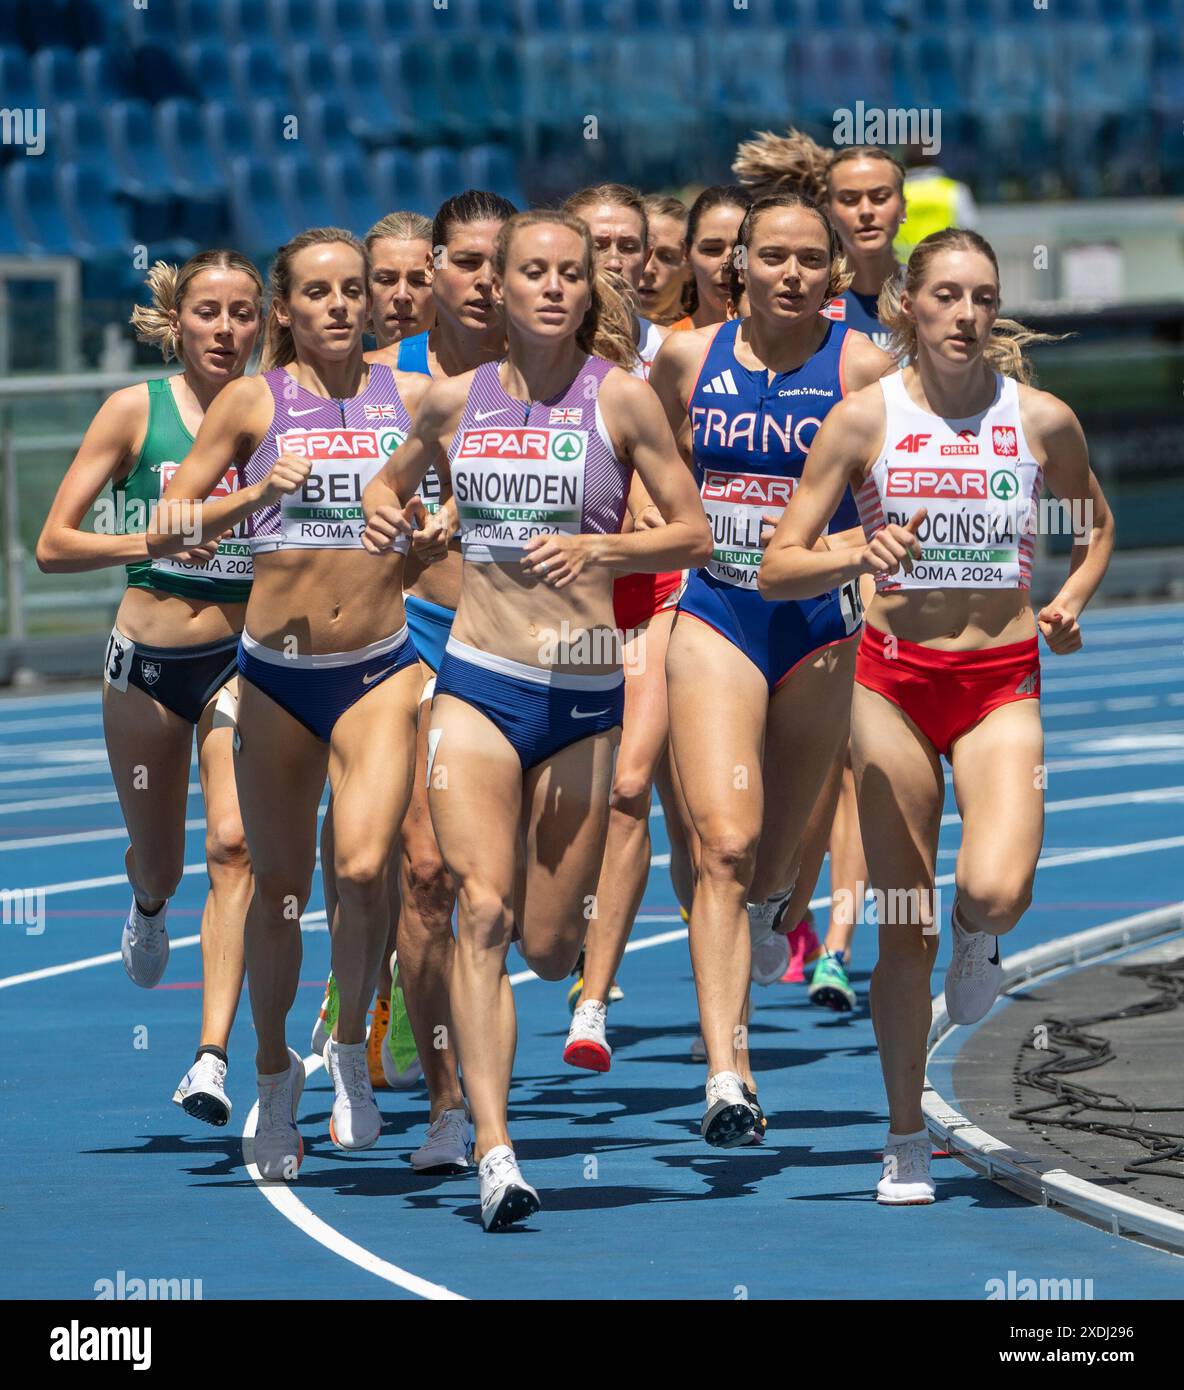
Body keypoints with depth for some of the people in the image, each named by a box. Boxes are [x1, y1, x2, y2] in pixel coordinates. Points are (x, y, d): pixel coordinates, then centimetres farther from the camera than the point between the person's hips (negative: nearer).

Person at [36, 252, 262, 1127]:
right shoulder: (136, 411, -4)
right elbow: (54, 545, -5)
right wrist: (148, 540, -21)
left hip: (243, 659, -1)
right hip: (147, 662, 1)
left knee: (236, 842, -20)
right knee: (157, 858, 16)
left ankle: (214, 1054, -23)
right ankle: (149, 908, 55)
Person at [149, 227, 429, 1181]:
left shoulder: (414, 398, 3)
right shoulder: (254, 403, -1)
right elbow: (165, 533, -3)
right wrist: (257, 494, -17)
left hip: (382, 670, 0)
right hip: (277, 671, 0)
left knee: (364, 866, -20)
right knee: (279, 890, 7)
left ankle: (353, 1047, 4)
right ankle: (275, 1069, 29)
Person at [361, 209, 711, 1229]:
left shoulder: (620, 398, -2)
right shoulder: (456, 400, 6)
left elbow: (693, 534, -1)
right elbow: (398, 479, 25)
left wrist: (597, 549, -17)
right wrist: (386, 512, 1)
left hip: (585, 693, -1)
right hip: (477, 684, 1)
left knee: (550, 946, 5)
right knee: (483, 913, -15)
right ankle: (494, 1148, -20)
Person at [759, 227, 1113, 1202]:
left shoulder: (1041, 419, -1)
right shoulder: (867, 417, -4)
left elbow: (1098, 527, 19)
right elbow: (778, 569, -4)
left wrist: (1069, 604, 0)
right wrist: (860, 560, -24)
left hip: (1003, 683, 0)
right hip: (895, 679, 0)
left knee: (995, 891, -24)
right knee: (905, 927, 3)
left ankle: (977, 937, 14)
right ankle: (907, 1141, 17)